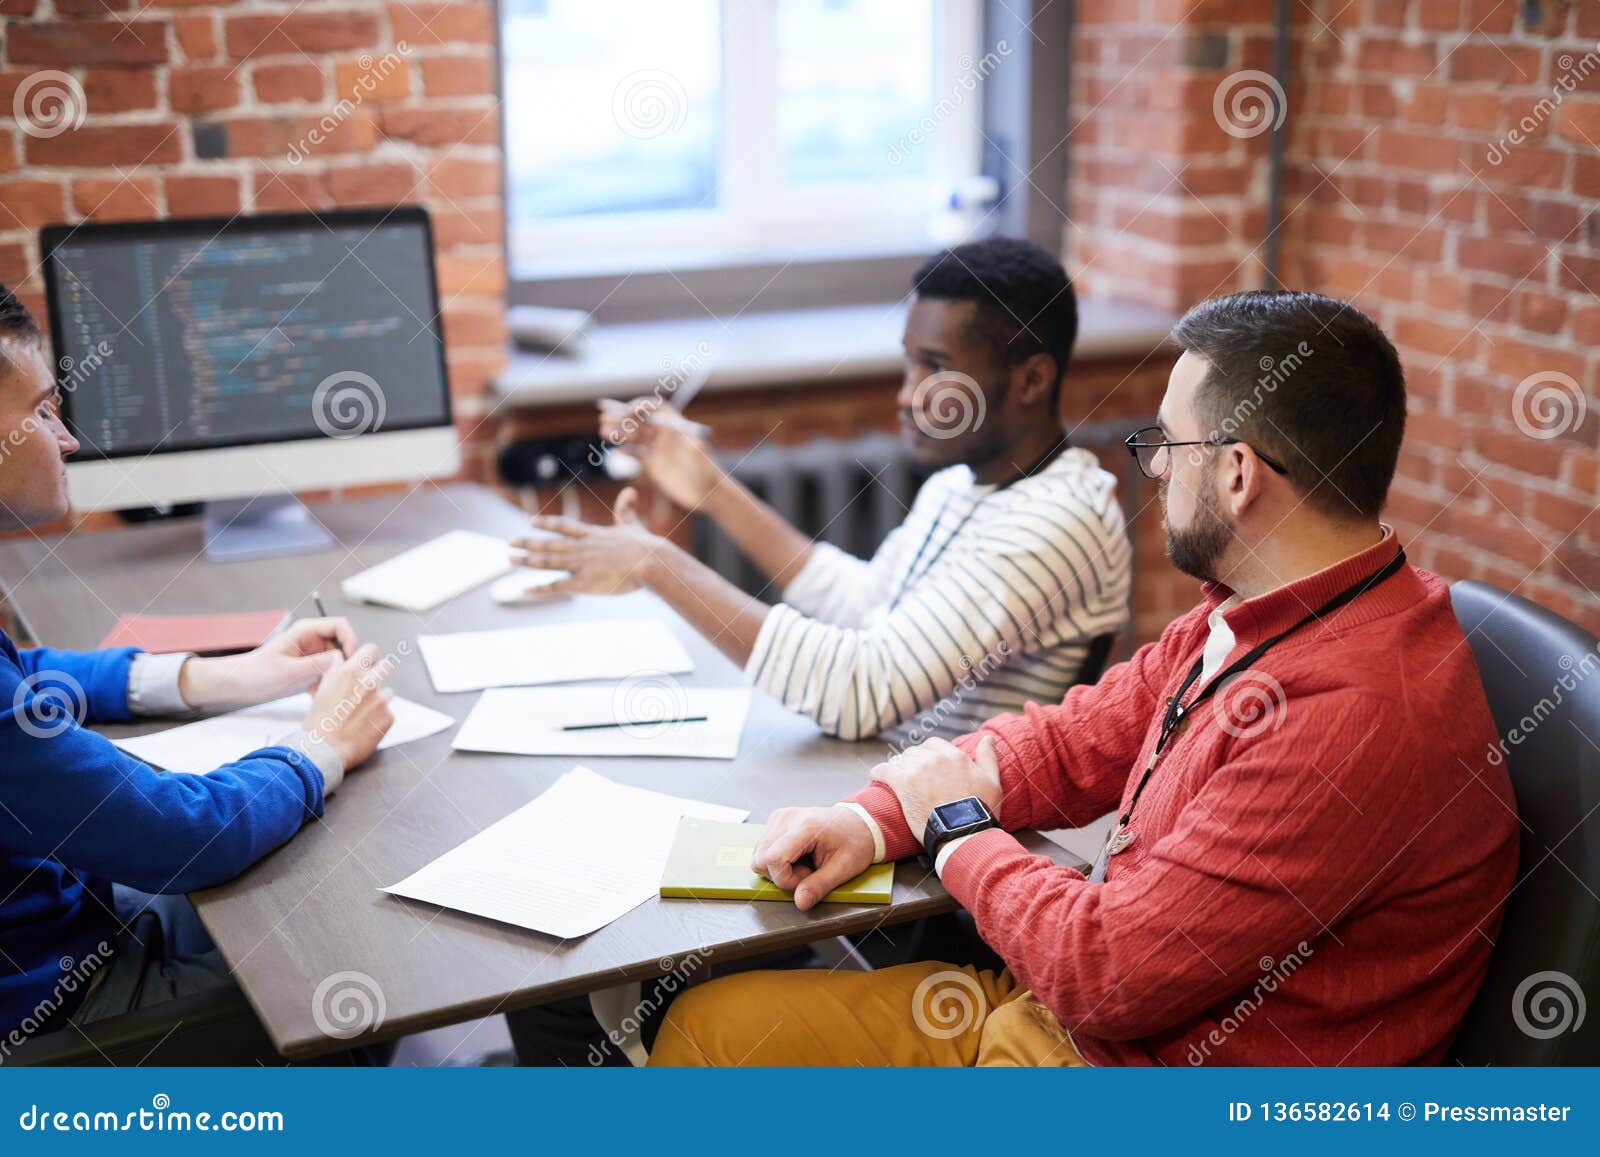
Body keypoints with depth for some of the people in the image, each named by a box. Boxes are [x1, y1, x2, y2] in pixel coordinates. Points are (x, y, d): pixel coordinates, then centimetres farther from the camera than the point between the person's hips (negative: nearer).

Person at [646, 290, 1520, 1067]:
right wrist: (875, 818, -3)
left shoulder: (1358, 717, -29)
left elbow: (1110, 975, -27)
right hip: (1054, 1010, 9)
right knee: (710, 1023, 4)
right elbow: (1072, 739, 12)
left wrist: (956, 827, -10)